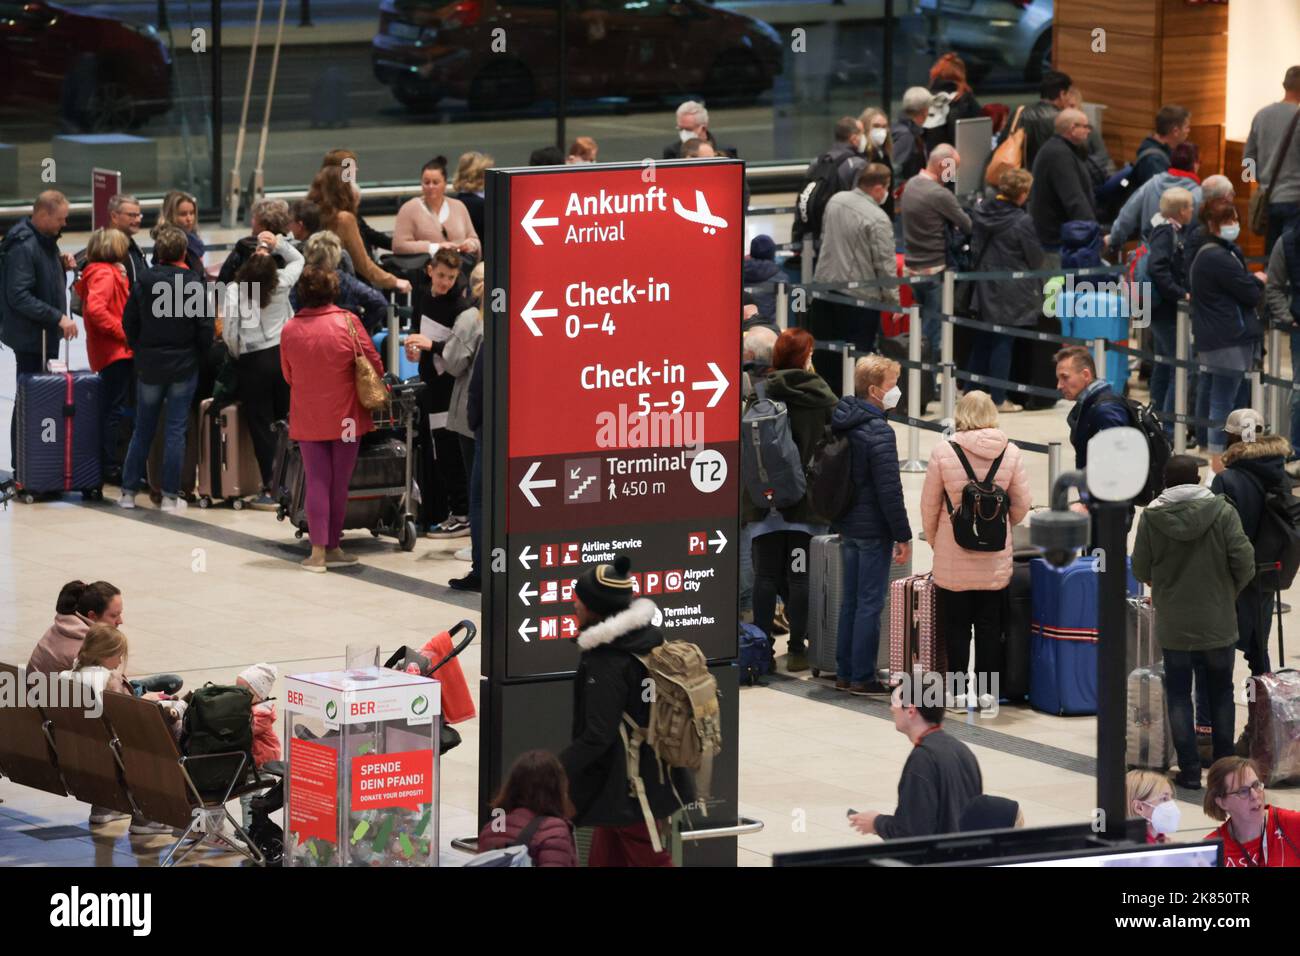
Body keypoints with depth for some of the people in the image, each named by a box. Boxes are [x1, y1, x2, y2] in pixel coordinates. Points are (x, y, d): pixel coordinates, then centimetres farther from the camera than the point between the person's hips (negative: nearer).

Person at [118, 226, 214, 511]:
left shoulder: (144, 282, -4)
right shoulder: (196, 284, -11)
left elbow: (129, 322, 2)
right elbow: (206, 325, -10)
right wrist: (199, 354, 7)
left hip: (149, 366, 2)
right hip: (184, 366, -2)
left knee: (142, 430, 12)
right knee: (175, 430, 2)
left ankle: (128, 492, 12)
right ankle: (170, 496, 2)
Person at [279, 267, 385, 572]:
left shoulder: (289, 329, -5)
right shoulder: (346, 322, -11)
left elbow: (287, 375, 7)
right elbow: (373, 364, -5)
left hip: (307, 418, 1)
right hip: (344, 415, -1)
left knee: (316, 481, 4)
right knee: (339, 483, 8)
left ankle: (318, 550, -4)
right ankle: (333, 548, 15)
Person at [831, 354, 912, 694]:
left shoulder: (840, 423, 7)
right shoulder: (878, 431, -19)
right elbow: (889, 490, -20)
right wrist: (903, 536, -14)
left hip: (848, 526, 8)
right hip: (873, 531, -8)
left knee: (850, 601, 15)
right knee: (870, 603, -2)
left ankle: (845, 673, 19)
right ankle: (862, 678, 1)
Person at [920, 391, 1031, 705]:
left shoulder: (944, 452, -10)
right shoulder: (1010, 454, -5)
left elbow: (929, 505, -2)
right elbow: (1022, 505, 2)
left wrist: (934, 541, 13)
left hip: (952, 561, -2)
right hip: (996, 561, 2)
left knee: (956, 628, 9)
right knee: (990, 626, 11)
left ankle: (959, 691, 11)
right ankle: (988, 692, 14)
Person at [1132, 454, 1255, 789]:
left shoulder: (1151, 516, -9)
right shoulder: (1222, 511, -10)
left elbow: (1140, 570, -3)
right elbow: (1244, 563, -14)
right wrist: (1230, 592, 6)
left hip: (1173, 623, 0)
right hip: (1218, 621, 0)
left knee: (1179, 693, 10)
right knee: (1221, 691, 16)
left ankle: (1190, 770, 7)